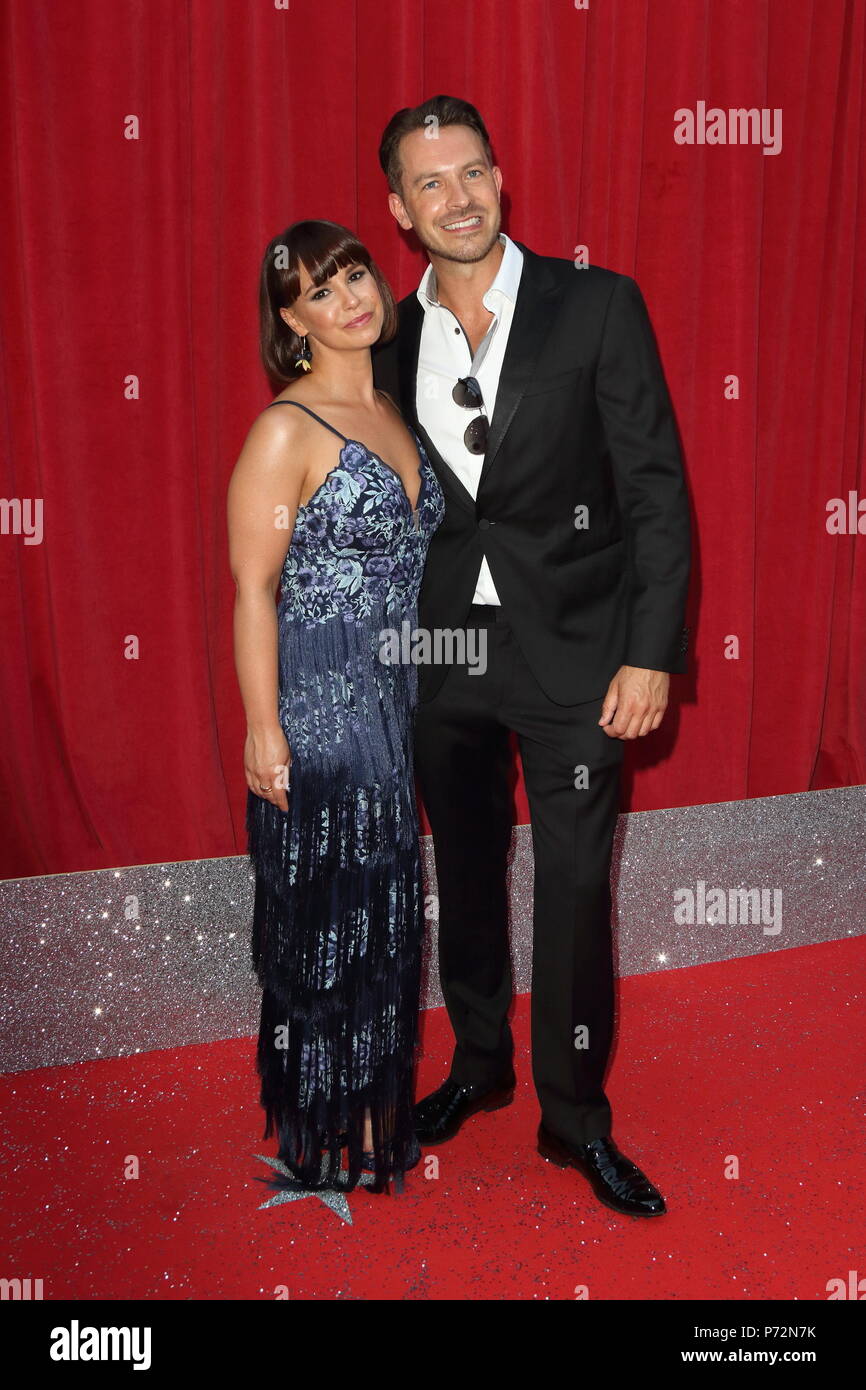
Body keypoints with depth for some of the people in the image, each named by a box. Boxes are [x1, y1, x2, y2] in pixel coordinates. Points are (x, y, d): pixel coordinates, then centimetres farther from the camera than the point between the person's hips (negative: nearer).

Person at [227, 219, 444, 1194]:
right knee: (323, 903, 6)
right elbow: (253, 588, -14)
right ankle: (327, 1126, 26)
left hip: (399, 701, 7)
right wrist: (263, 728, -17)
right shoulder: (287, 428, -13)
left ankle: (377, 1093, 38)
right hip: (317, 701, -7)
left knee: (385, 898, 17)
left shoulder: (399, 410, 9)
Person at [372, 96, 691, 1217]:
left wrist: (651, 652, -13)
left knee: (574, 891, 2)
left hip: (571, 653, -3)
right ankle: (478, 1063, 39)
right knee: (465, 875, 17)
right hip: (441, 652, 4)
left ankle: (575, 1116, 23)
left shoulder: (597, 305, -6)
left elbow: (656, 490, -8)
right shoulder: (390, 340, 4)